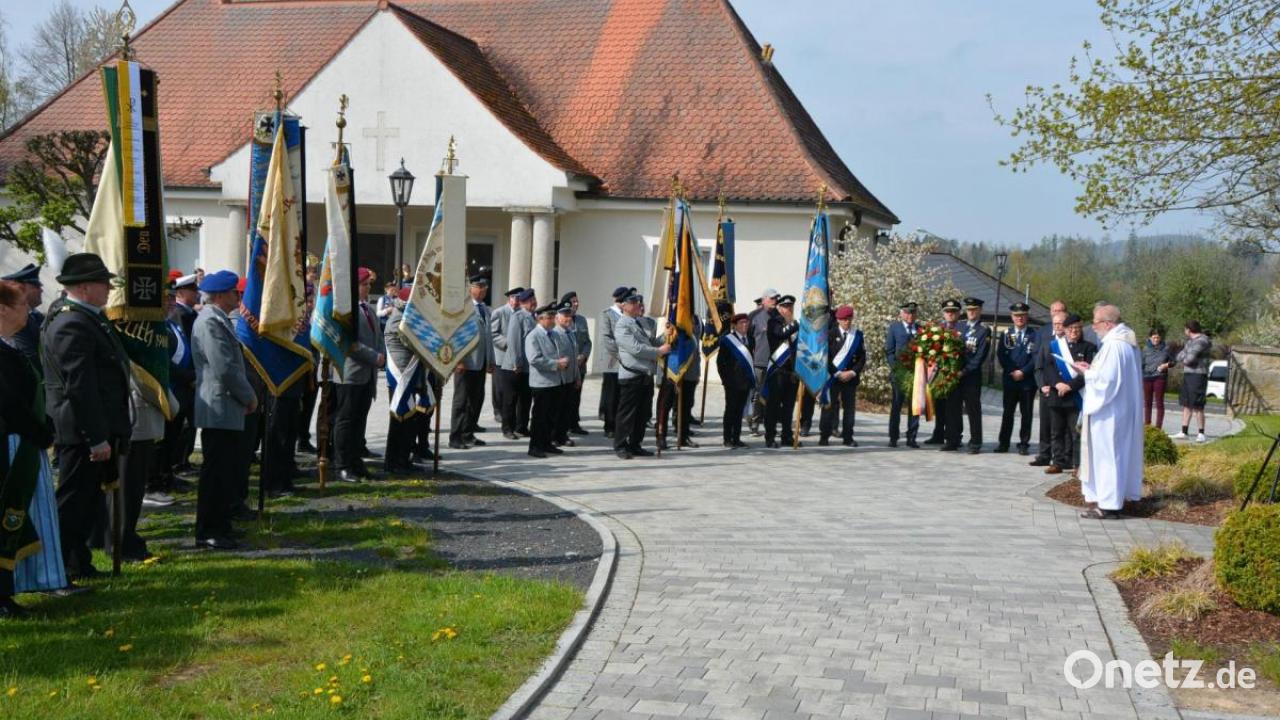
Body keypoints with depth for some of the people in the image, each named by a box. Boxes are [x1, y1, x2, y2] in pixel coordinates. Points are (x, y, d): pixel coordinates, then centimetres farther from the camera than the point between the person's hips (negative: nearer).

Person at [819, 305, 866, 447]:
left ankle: (848, 438, 8)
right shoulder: (831, 334, -1)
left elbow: (862, 357, 6)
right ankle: (824, 436, 4)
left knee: (850, 407, 3)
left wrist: (853, 372, -7)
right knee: (829, 405, -2)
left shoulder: (858, 335, 7)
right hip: (833, 375, -2)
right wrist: (837, 373, -10)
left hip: (851, 376, 2)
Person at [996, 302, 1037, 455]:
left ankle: (1024, 444, 7)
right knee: (1007, 412, 5)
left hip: (1028, 380, -2)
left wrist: (1023, 372, -12)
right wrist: (1011, 371, -10)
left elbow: (1036, 357, -4)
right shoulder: (1006, 334, 10)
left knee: (1026, 413, 2)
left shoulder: (1033, 335, 3)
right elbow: (1000, 354, 2)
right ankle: (1003, 443, 9)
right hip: (1009, 379, 2)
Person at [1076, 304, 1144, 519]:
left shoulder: (1113, 345, -21)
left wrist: (1087, 372, -7)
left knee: (1106, 453, -4)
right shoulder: (1128, 342, 11)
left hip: (1110, 411, -10)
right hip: (1123, 409, 10)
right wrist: (1092, 369, 9)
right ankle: (1113, 499, 21)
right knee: (1118, 452, 14)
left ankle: (1108, 504, -1)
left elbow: (1105, 379, -24)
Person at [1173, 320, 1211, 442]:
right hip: (1188, 375, 10)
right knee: (1186, 404, 9)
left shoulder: (1201, 341, -15)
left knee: (1197, 406, -9)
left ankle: (1201, 434, -4)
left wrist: (1184, 360, 1)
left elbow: (1189, 359, -21)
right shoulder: (1190, 341, 17)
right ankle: (1184, 432, 11)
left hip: (1198, 376, -10)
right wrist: (1186, 360, -7)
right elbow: (1180, 357, 14)